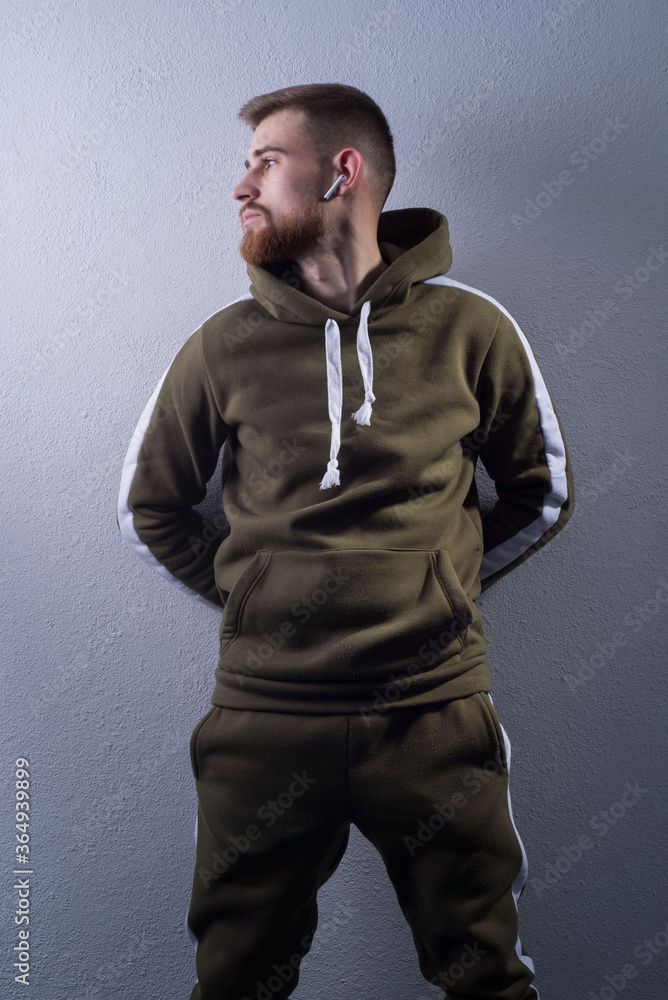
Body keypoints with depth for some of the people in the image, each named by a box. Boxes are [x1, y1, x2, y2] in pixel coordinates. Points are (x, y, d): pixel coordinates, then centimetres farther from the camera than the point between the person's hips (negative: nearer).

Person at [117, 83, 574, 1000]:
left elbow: (543, 493, 11)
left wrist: (441, 586, 5)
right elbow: (148, 509, 11)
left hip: (438, 709, 0)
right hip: (265, 710, 1)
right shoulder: (229, 344, 1)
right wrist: (246, 596, 3)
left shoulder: (469, 328, -1)